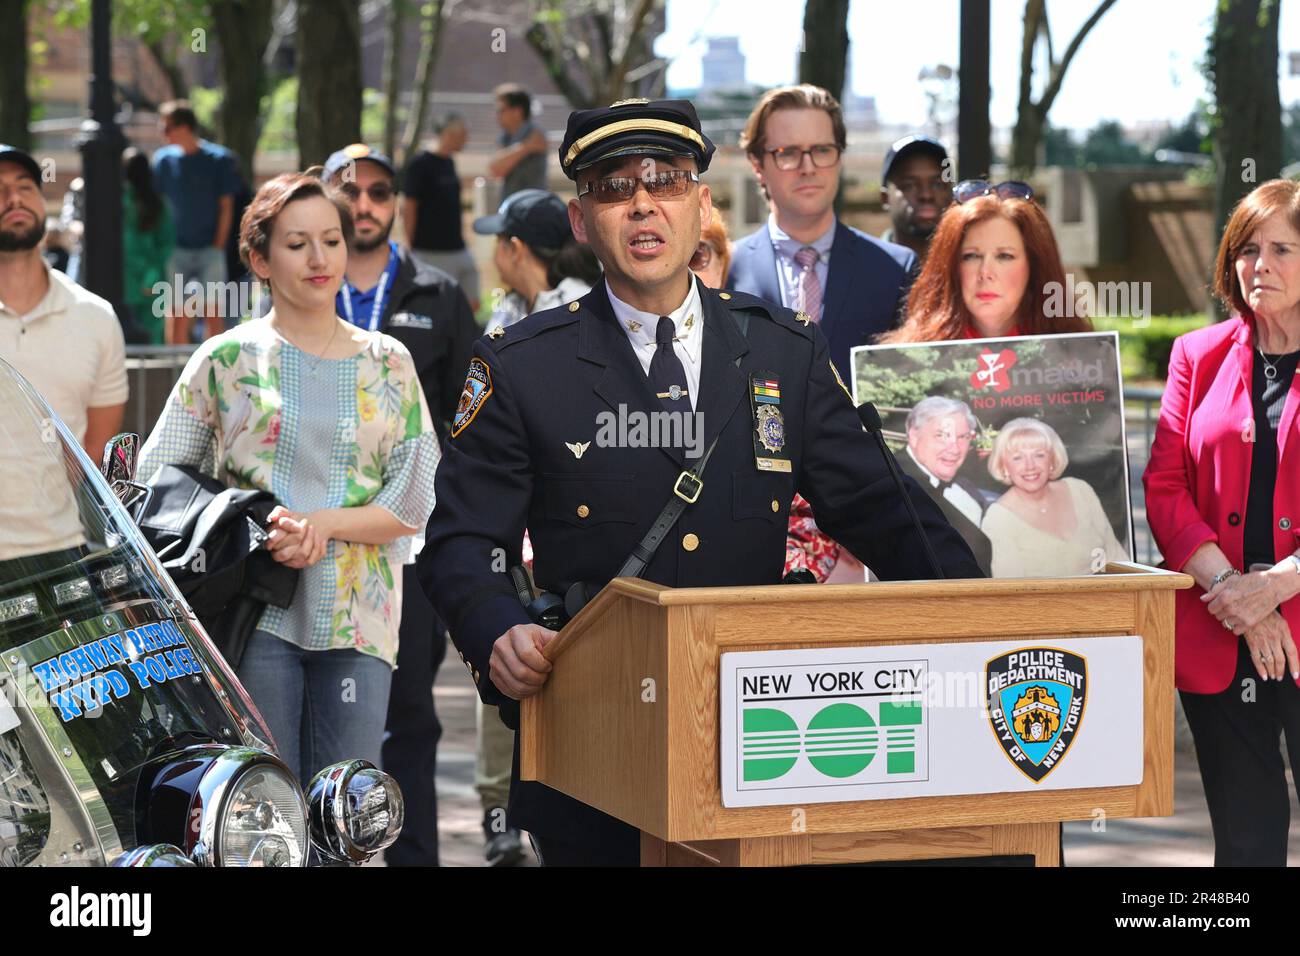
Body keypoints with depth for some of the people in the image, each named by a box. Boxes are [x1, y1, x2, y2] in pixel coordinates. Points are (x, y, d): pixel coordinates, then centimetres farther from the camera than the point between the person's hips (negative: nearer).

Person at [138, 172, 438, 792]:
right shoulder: (227, 359, 7)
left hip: (359, 618, 2)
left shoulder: (389, 364, 12)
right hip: (257, 616, -2)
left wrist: (323, 523, -10)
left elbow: (417, 501, 7)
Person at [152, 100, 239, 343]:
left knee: (212, 313, 0)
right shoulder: (163, 159, 4)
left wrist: (218, 247, -5)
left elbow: (226, 207, 0)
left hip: (209, 249, -2)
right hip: (176, 249, 2)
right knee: (176, 314, 2)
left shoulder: (220, 159, -4)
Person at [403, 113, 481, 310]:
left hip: (458, 250, 8)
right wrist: (412, 248, -12)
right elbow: (408, 208, -12)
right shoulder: (420, 164, -11)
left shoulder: (449, 163, 14)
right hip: (432, 253, -8)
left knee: (472, 304, 6)